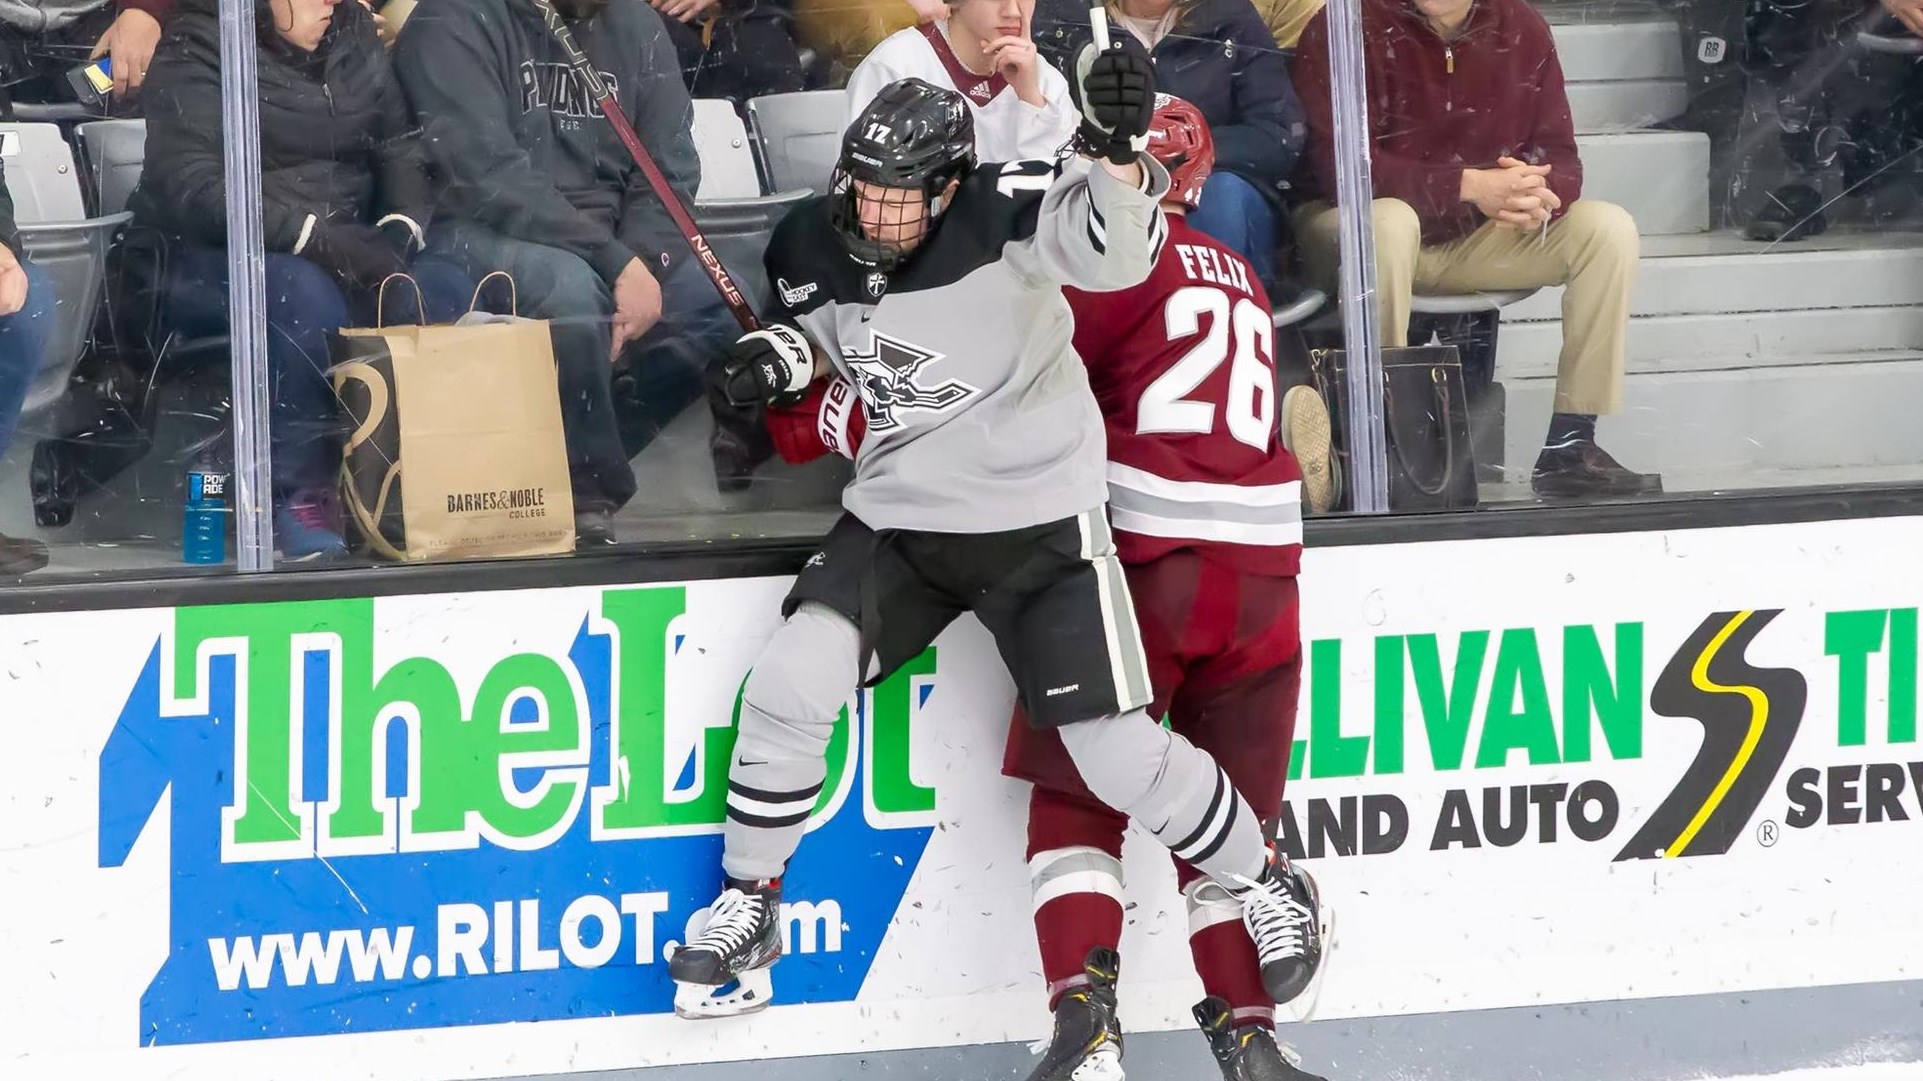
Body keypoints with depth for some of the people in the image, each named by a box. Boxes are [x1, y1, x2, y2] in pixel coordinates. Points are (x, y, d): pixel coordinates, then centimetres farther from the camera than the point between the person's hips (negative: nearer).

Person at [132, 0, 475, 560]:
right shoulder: (195, 48, -9)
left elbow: (401, 147, 11)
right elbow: (192, 186, -20)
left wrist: (400, 229, -11)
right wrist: (317, 237, -28)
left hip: (347, 254, 6)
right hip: (212, 262, -6)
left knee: (446, 290, -23)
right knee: (304, 292, -38)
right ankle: (300, 499, -28)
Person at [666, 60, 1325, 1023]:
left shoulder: (1001, 214, -22)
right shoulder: (812, 247, -6)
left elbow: (1116, 253, -41)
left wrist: (1114, 146, -58)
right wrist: (787, 355, -6)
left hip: (1038, 523, -4)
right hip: (896, 518, 5)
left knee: (1118, 754, -5)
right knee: (786, 687, -10)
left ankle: (1264, 883, 20)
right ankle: (747, 911, 10)